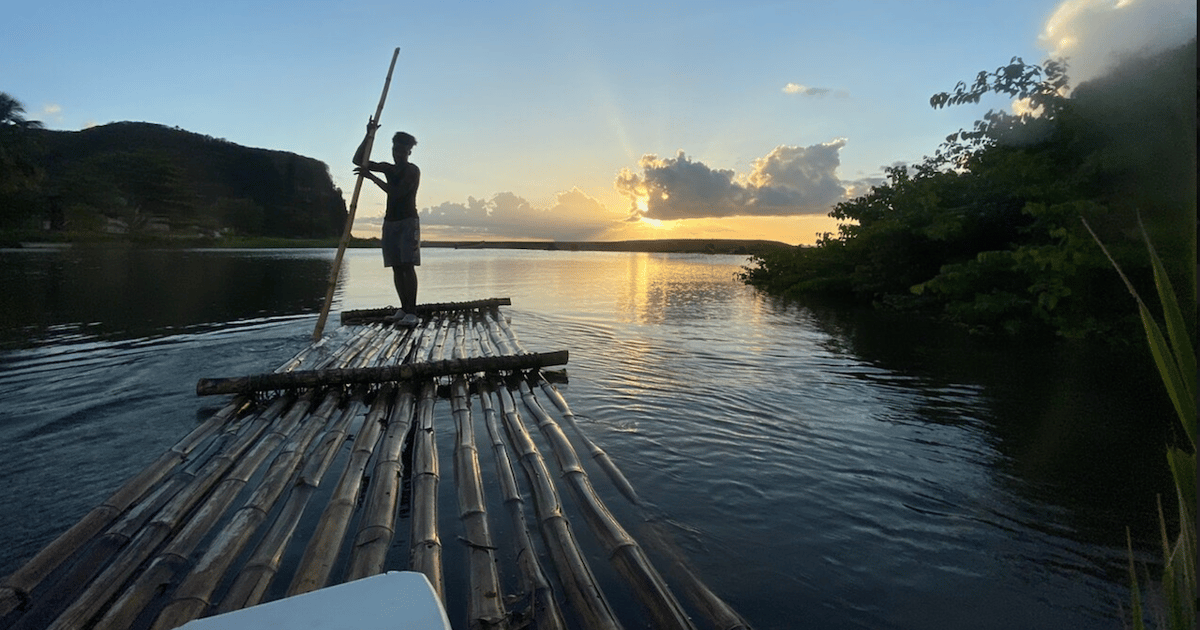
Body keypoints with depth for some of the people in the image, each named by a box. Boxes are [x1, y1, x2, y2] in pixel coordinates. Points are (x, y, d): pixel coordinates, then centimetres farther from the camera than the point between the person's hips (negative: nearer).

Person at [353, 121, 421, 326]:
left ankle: (412, 313, -19)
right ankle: (404, 309, 8)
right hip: (390, 221, 7)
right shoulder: (388, 168, 14)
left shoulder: (413, 171, -5)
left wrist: (372, 177, -18)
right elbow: (358, 160, 13)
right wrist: (368, 135, 4)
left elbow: (396, 192, -17)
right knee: (396, 267, 3)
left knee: (407, 266, -16)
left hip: (408, 221, -7)